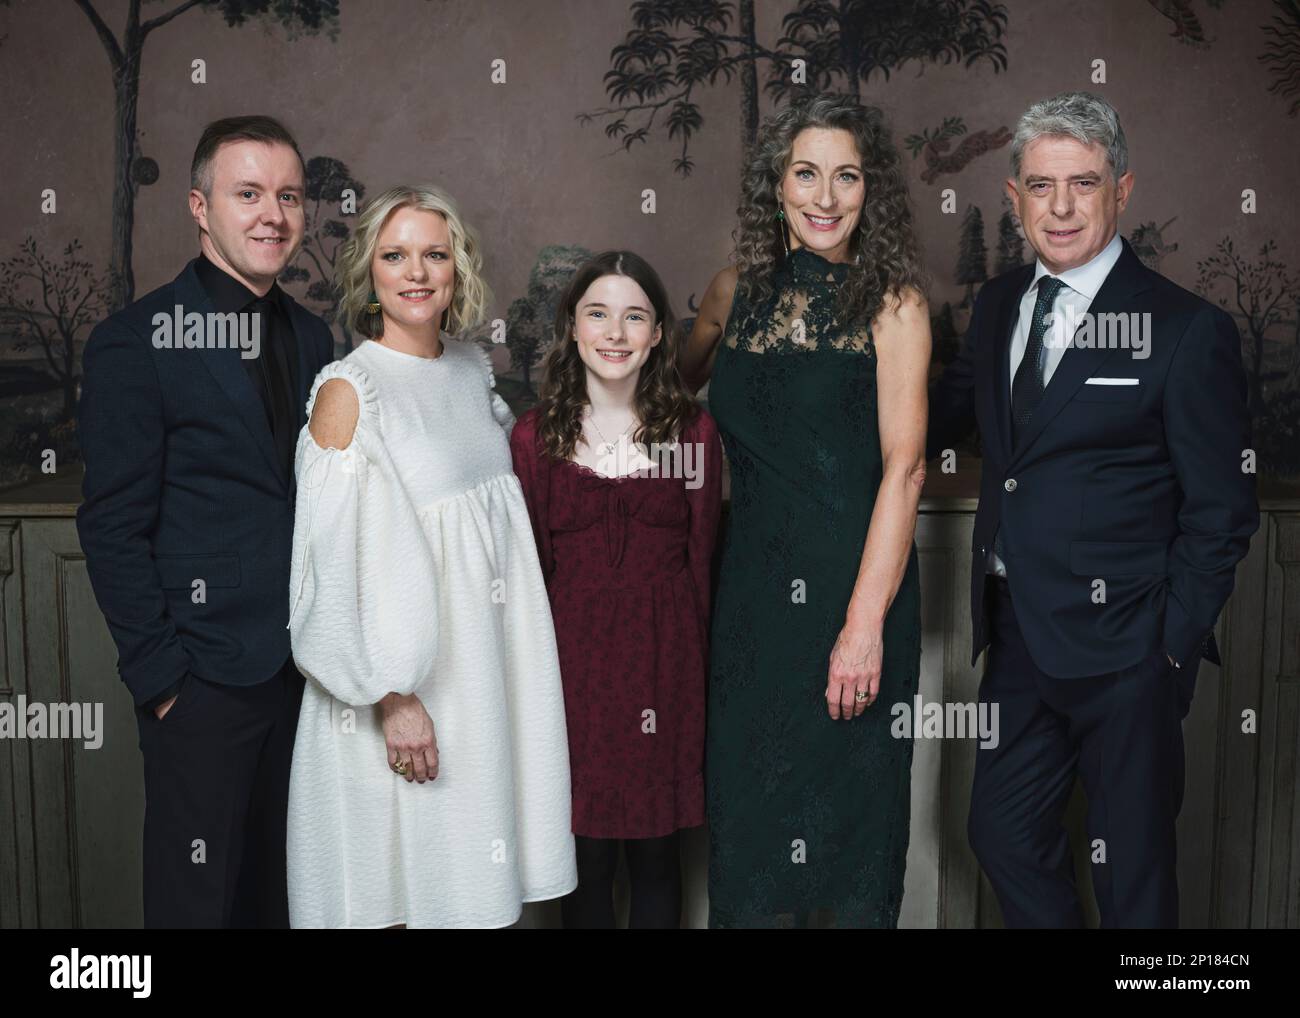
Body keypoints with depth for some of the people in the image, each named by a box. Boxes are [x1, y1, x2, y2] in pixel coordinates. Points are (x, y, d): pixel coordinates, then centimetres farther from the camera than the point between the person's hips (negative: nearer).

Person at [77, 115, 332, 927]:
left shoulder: (313, 339, 9)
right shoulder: (137, 341, -10)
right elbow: (114, 527, -10)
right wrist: (158, 672, -12)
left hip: (305, 668, 6)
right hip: (206, 677, -5)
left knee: (282, 888, 17)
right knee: (197, 895, 8)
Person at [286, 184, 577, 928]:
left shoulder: (474, 369, 6)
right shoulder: (350, 389, -12)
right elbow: (334, 560, -15)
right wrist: (392, 698, -19)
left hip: (485, 665, 6)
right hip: (401, 675, -6)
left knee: (475, 881, 15)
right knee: (405, 880, 6)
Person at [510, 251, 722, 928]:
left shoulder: (693, 431, 3)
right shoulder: (535, 435, 1)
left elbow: (702, 560, 5)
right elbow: (529, 568, 3)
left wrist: (694, 671, 3)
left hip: (664, 656, 1)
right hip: (573, 653, 0)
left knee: (656, 853, 10)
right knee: (587, 855, 7)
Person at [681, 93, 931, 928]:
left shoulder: (892, 302, -5)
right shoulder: (735, 292, 8)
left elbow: (904, 467, -11)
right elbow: (677, 385, 28)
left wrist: (865, 622, -17)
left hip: (850, 581, -4)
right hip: (752, 583, 4)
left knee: (847, 804, 8)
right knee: (746, 797, 11)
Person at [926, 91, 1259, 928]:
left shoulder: (1189, 331, -11)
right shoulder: (999, 304, 7)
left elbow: (1222, 511, -8)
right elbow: (949, 412, 21)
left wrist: (1172, 645, -11)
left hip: (1122, 647, -5)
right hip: (1018, 635, 6)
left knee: (1133, 871, 10)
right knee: (1004, 833, 17)